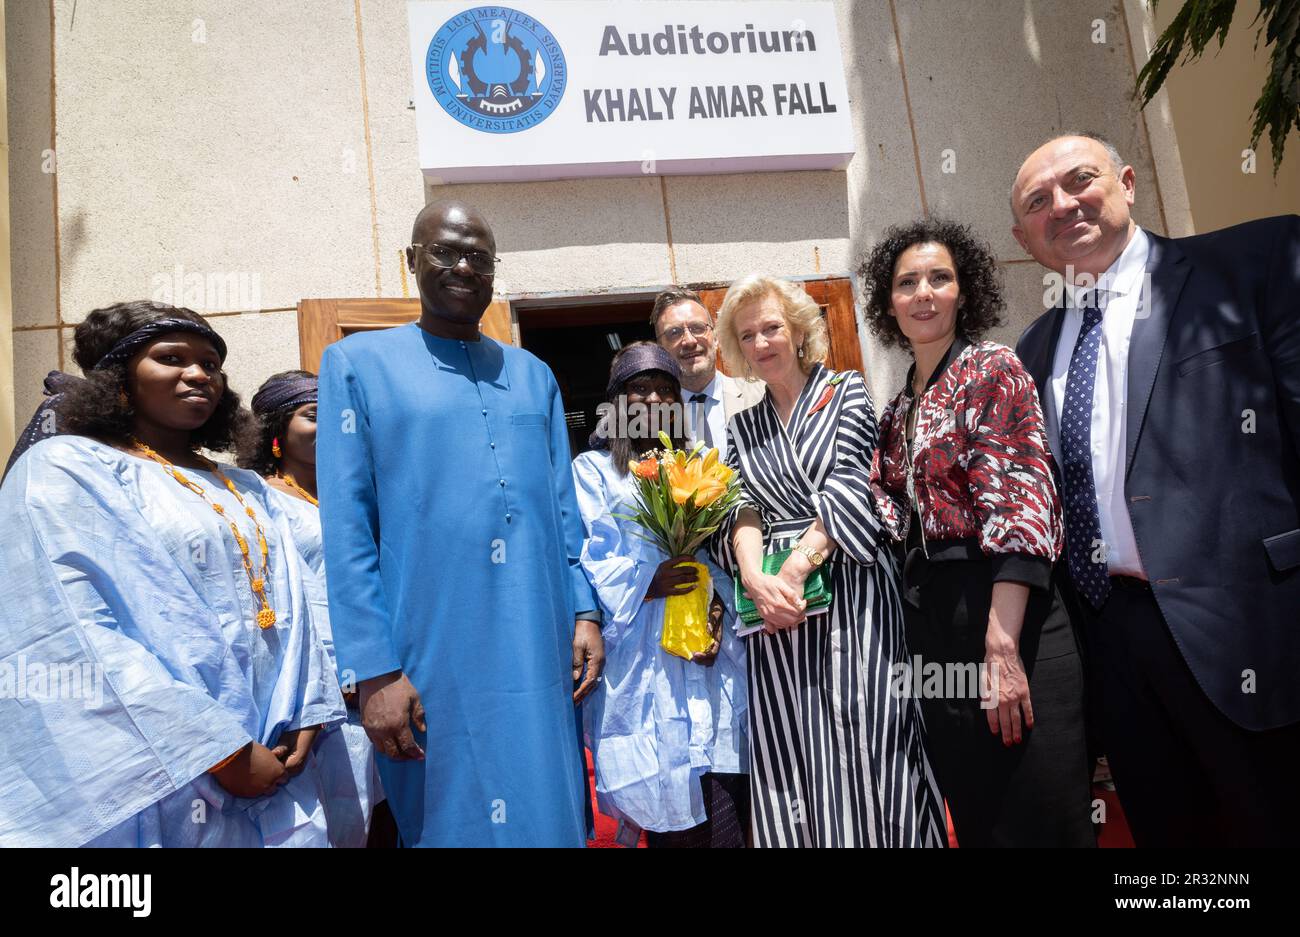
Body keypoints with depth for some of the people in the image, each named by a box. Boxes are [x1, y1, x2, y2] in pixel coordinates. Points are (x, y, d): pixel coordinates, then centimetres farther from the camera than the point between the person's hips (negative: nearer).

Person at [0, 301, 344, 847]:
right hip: (157, 778, -5)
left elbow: (289, 611, 11)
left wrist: (305, 720, -6)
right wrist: (223, 754, -18)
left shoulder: (249, 492, 16)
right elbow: (76, 639, -15)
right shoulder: (65, 468, -4)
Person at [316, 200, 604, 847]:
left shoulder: (534, 375, 14)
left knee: (548, 817, 13)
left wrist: (584, 611, 4)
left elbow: (562, 508, 14)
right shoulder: (358, 363, 2)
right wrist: (374, 670, -9)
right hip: (433, 658, -4)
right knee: (452, 821, 8)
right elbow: (346, 530, -4)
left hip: (541, 651, 4)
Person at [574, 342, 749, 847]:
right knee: (674, 824, -3)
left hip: (714, 664, 4)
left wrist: (719, 603, -5)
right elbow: (590, 563, -5)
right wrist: (644, 583, -21)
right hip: (641, 671, -4)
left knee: (728, 826, 2)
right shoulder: (593, 470, 6)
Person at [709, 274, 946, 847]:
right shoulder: (742, 427, 16)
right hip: (776, 601, 3)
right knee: (789, 754, 5)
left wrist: (795, 569, -18)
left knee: (864, 749, -4)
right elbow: (742, 509, 4)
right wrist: (755, 577, -17)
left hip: (850, 590, -3)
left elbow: (848, 488, -7)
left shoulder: (848, 392, 5)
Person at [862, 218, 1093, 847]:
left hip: (998, 602, -6)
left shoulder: (993, 370, -5)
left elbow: (1020, 504, -15)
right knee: (974, 812, 14)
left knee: (1038, 816, 0)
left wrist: (1002, 645, -21)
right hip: (929, 615, 7)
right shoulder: (898, 409, 15)